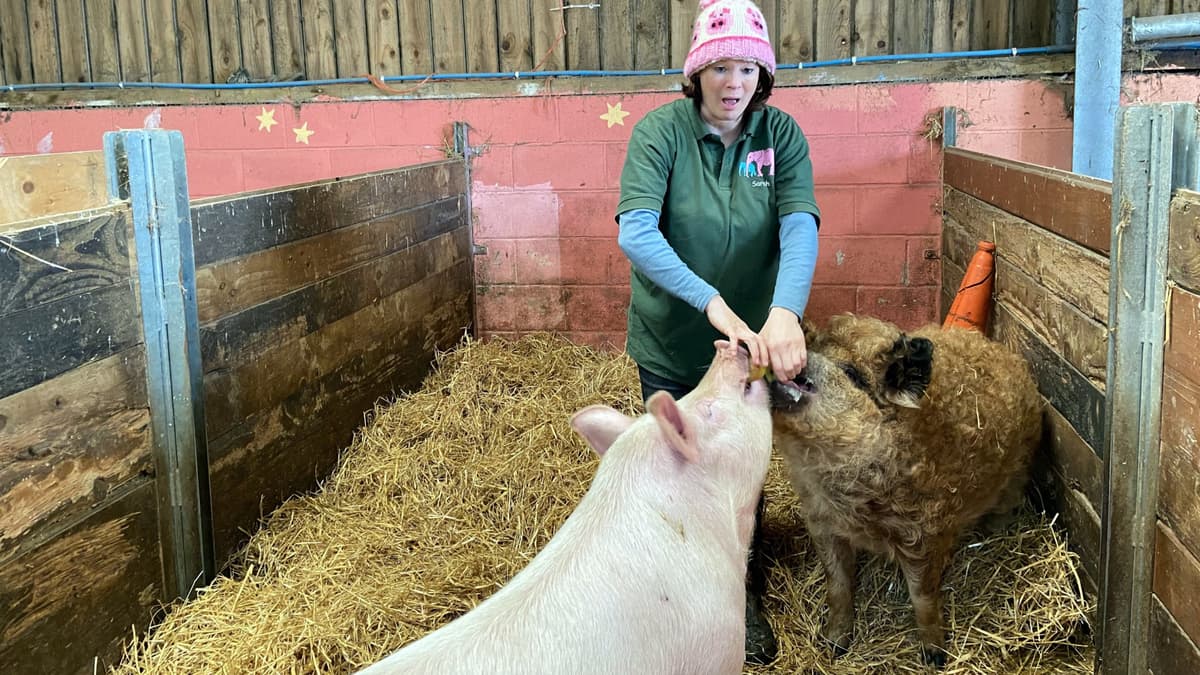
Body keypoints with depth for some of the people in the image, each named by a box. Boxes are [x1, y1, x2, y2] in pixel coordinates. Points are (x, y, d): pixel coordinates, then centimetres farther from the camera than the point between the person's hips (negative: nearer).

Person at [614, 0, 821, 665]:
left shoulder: (781, 134, -9)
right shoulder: (660, 131, -16)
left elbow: (800, 226, -22)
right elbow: (635, 231, -29)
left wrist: (784, 312, -41)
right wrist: (712, 303, -41)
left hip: (751, 339, 2)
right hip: (671, 342, -1)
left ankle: (744, 595, 38)